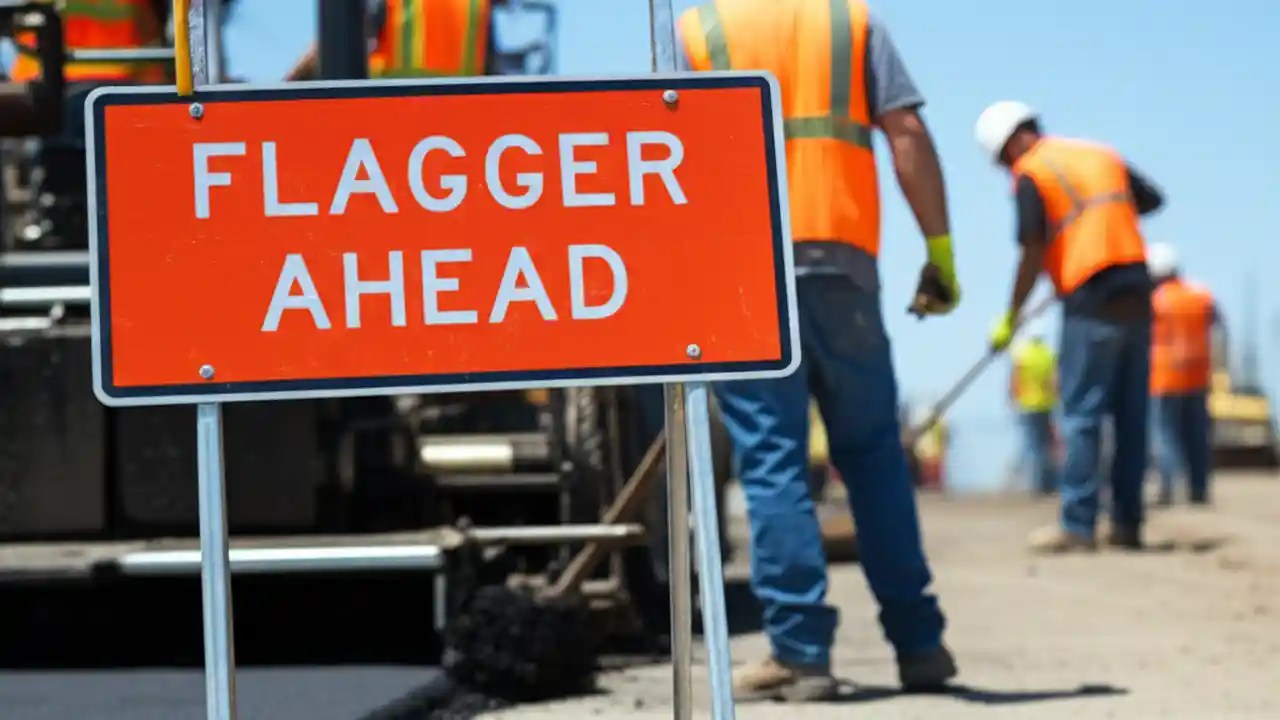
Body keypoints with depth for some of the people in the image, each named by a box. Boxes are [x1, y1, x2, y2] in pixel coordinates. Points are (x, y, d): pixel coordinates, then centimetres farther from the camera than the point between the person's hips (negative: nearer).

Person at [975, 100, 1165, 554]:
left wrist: (1010, 319, -3)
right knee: (1131, 415, 8)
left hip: (1090, 301, -6)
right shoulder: (1102, 155, 15)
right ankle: (1127, 523, 9)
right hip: (1136, 293, 6)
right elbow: (1152, 200, 24)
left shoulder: (1030, 173, -3)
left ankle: (1077, 525, -7)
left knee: (1082, 415, -3)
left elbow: (1033, 253, -10)